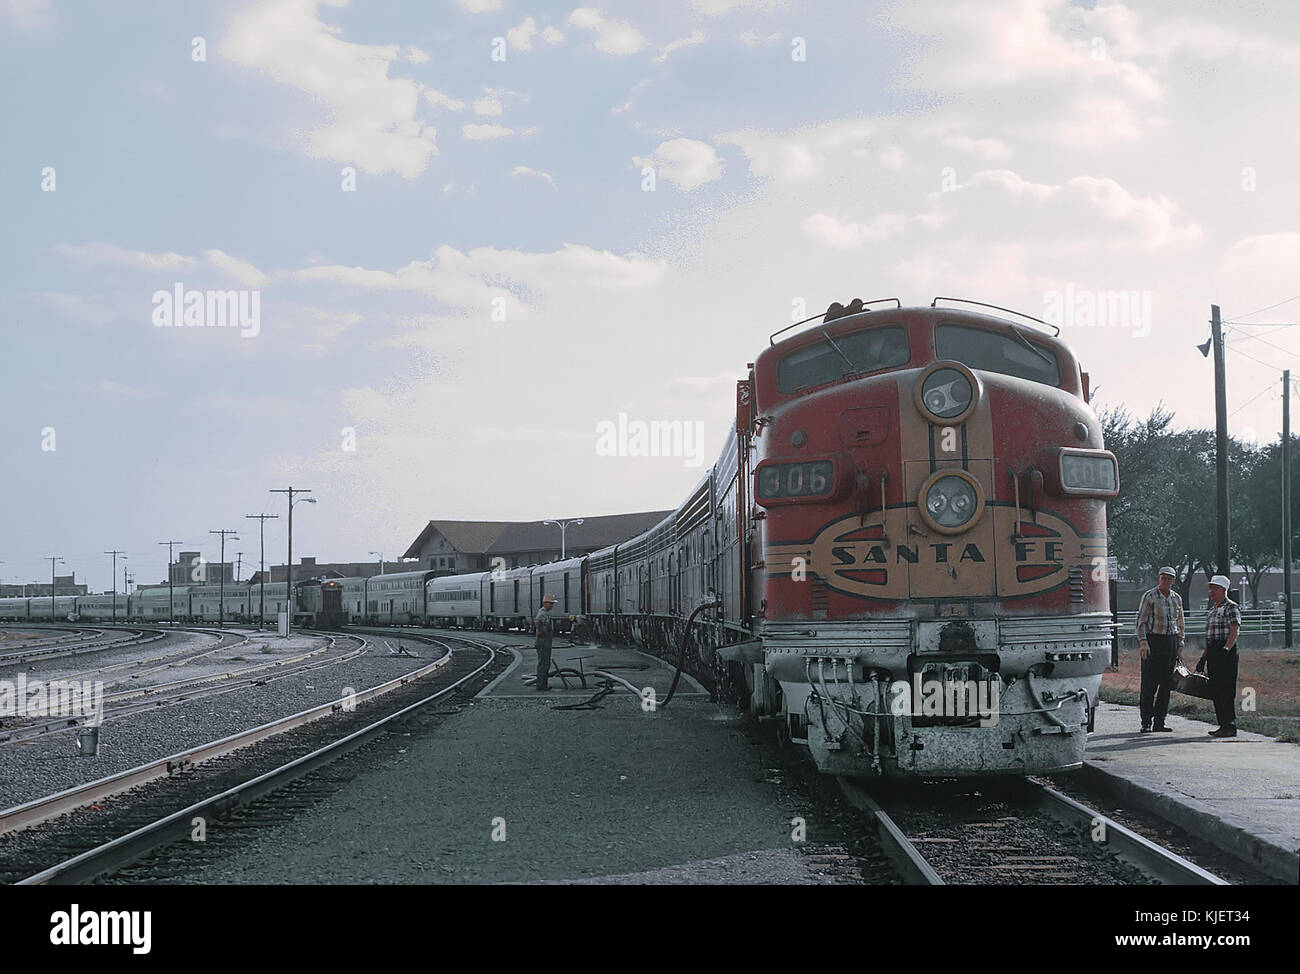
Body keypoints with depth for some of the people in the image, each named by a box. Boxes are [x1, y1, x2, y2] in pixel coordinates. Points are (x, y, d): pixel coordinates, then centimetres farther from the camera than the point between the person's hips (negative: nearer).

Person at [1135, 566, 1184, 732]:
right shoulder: (1149, 596, -3)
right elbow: (1141, 620, -6)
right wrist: (1143, 642, -17)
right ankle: (1146, 722, -4)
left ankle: (1159, 722, 9)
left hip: (1171, 642, 5)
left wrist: (1180, 647, 14)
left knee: (1166, 684, 4)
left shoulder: (1177, 598, 12)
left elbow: (1180, 624, 18)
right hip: (1153, 640, -5)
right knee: (1149, 683, -7)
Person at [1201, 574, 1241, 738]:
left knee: (1226, 689, -10)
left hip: (1226, 652, -9)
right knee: (1215, 690, 9)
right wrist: (1203, 657, 22)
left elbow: (1234, 632, -16)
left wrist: (1226, 649, -26)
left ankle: (1230, 726, -9)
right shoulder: (1213, 609, 21)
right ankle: (1223, 725, 14)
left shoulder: (1231, 607, -6)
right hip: (1213, 653, 9)